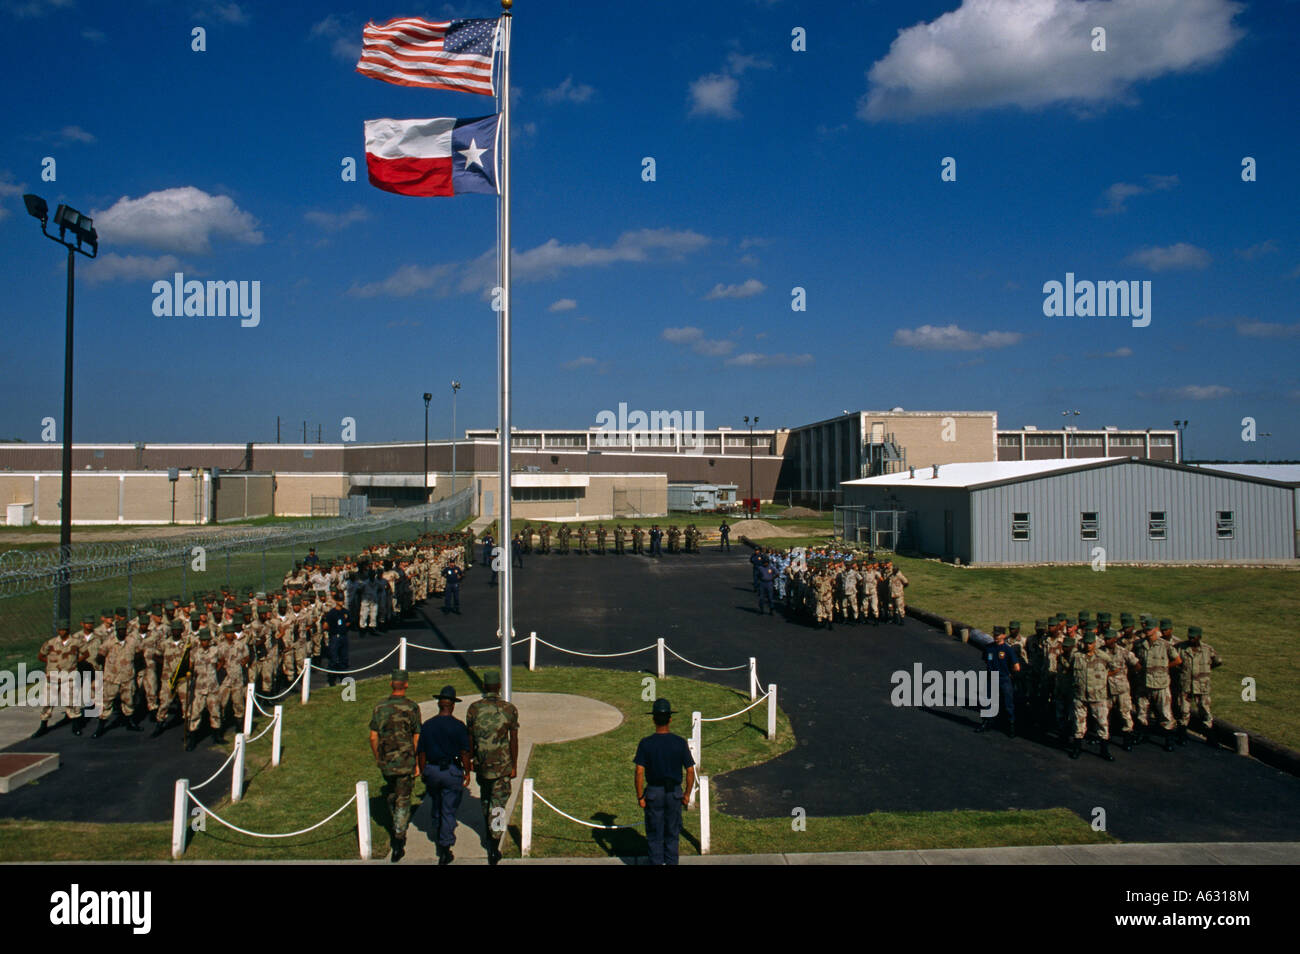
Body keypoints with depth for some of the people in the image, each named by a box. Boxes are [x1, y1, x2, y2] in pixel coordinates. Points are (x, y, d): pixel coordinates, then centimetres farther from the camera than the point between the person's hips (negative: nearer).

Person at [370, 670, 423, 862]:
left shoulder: (380, 707, -2)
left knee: (391, 794, 23)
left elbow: (373, 737, 2)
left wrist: (377, 758, 16)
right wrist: (418, 763, 1)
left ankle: (397, 827, 39)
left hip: (386, 762, 3)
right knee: (403, 799, 4)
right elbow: (417, 738, -8)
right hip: (405, 763, -3)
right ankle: (399, 839, -3)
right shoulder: (412, 708, -10)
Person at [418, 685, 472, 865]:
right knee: (449, 810, 2)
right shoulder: (458, 726, -10)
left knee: (436, 806, 23)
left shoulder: (427, 725, -1)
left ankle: (438, 836, 41)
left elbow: (421, 753, 3)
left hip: (432, 770, 3)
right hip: (452, 771, -3)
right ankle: (445, 848, -1)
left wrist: (423, 773, 14)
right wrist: (467, 773, 0)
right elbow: (464, 753, -10)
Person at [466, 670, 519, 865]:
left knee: (485, 800, 23)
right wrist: (514, 765, 5)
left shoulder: (474, 709, -5)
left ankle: (489, 834, 40)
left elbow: (470, 739, 2)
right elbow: (514, 740, -4)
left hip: (481, 764, 2)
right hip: (502, 765, -2)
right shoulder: (510, 709, -7)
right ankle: (494, 849, -5)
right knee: (498, 804, 1)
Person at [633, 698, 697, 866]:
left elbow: (639, 773, -14)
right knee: (672, 834, 16)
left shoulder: (645, 743, -12)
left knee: (655, 835, 11)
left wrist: (640, 796, -4)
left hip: (653, 793, -1)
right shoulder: (680, 743, -7)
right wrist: (687, 794, 7)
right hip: (674, 793, 1)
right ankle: (671, 862, 21)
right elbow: (690, 771, -5)